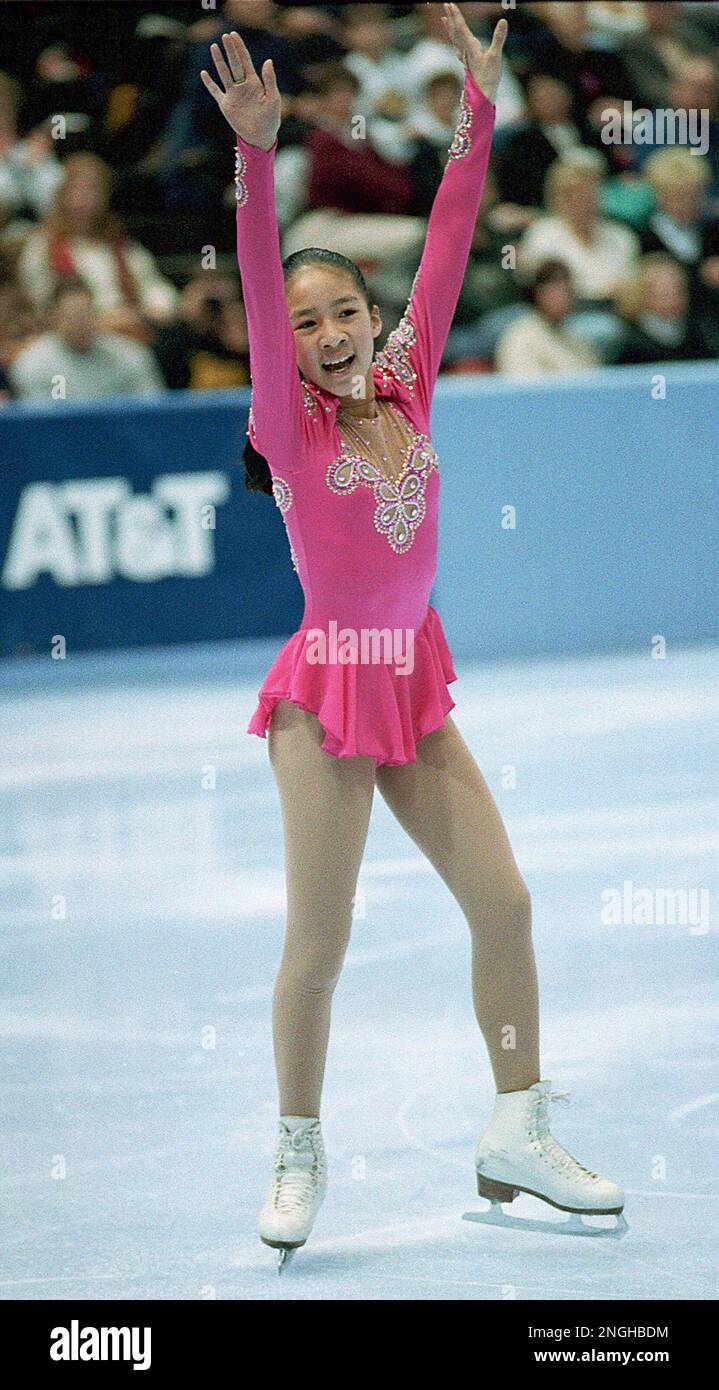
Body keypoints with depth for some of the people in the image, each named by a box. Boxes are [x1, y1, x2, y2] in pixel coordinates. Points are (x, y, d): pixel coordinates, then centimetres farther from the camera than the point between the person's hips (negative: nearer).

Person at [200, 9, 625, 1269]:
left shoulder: (407, 387, 3)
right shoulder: (290, 423, -9)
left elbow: (445, 249, 1)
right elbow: (259, 291, -22)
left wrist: (479, 104, -2)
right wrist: (256, 151, -34)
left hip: (417, 687, 5)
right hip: (330, 690, -5)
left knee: (504, 904, 3)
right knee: (319, 947, -3)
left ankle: (517, 1137, 13)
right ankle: (299, 1155, 12)